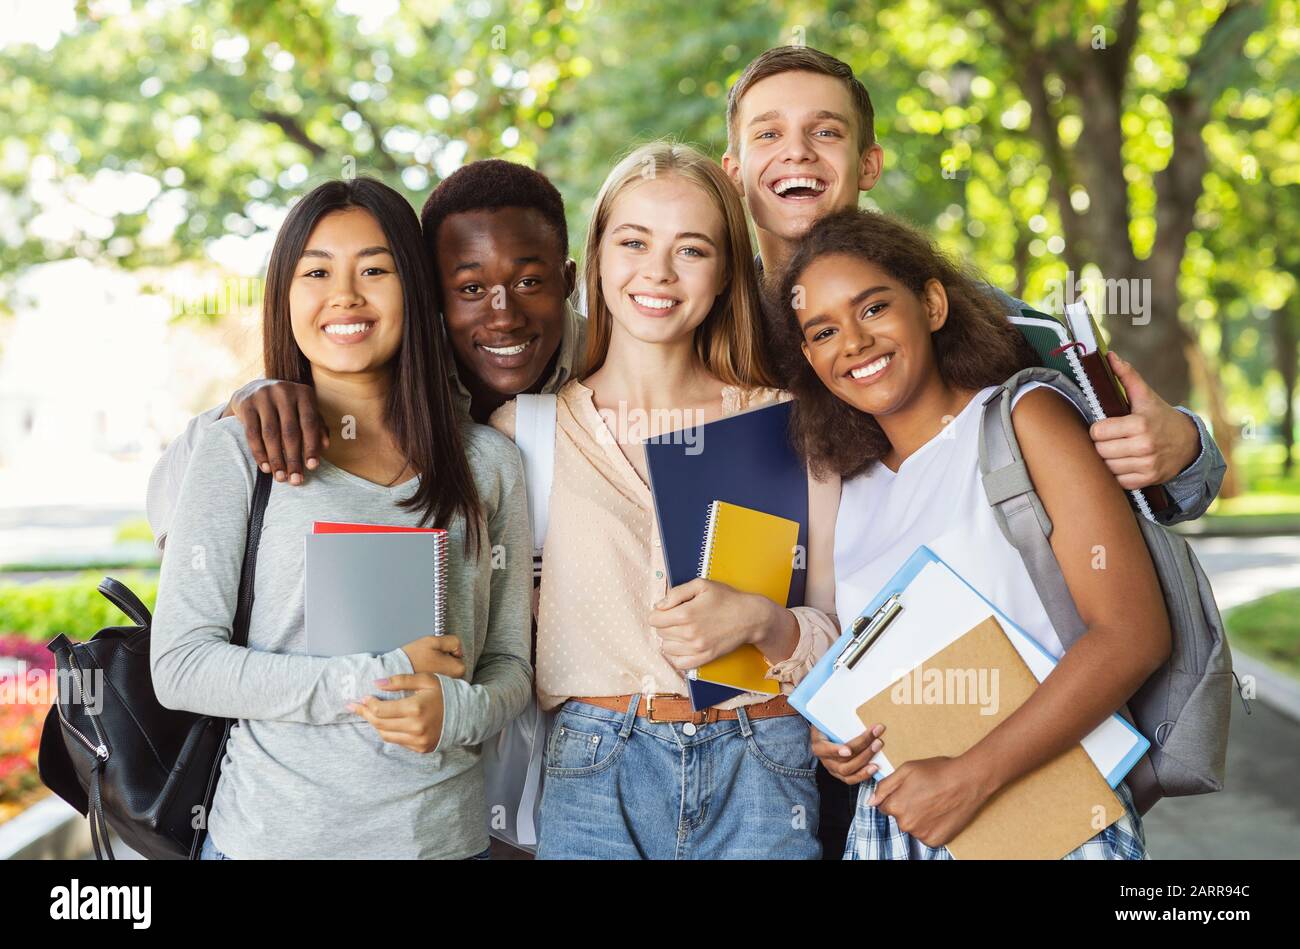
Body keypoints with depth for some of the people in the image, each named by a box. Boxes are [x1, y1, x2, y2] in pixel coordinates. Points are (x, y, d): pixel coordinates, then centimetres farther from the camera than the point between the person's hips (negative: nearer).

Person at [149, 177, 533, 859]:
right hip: (273, 829, -2)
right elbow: (179, 667, -9)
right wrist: (377, 679, -16)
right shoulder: (239, 450, -5)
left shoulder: (489, 462, 3)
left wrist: (459, 710, -16)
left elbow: (511, 663, 6)